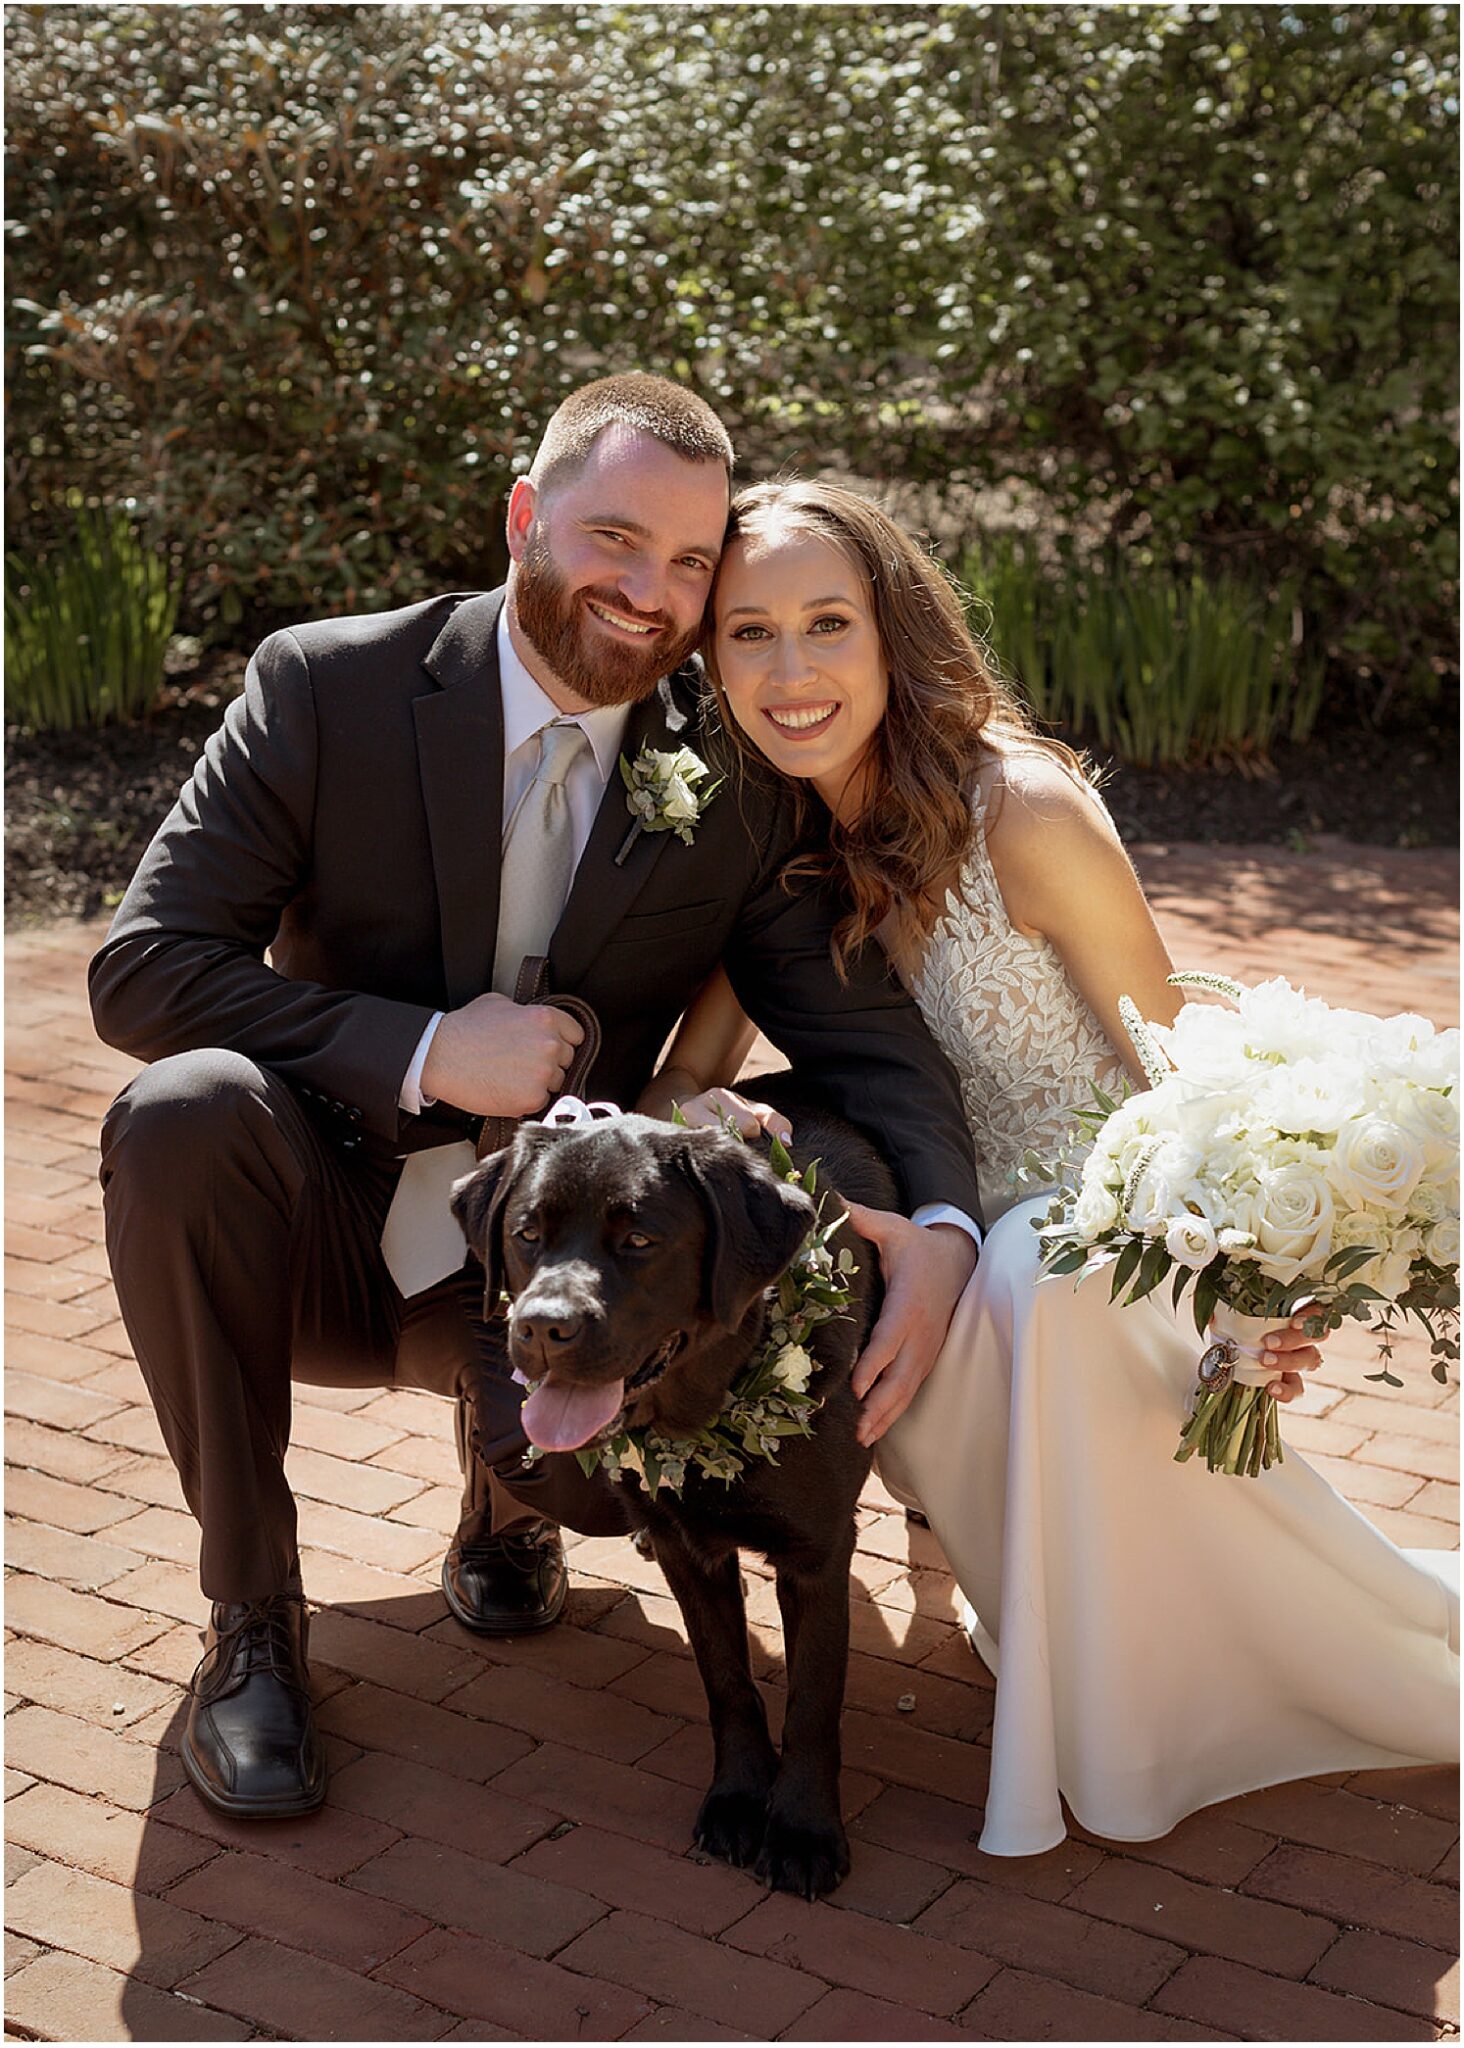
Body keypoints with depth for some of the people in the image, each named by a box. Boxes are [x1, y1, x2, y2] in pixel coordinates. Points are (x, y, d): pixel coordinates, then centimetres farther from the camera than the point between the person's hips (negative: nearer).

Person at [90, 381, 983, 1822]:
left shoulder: (736, 782, -5)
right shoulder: (327, 688, -11)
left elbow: (868, 1036, -5)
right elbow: (141, 971, -15)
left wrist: (940, 1229, -27)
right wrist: (425, 1051, -26)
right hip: (320, 1231, 0)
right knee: (186, 1108, -33)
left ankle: (506, 1510, 13)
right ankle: (250, 1617, -13)